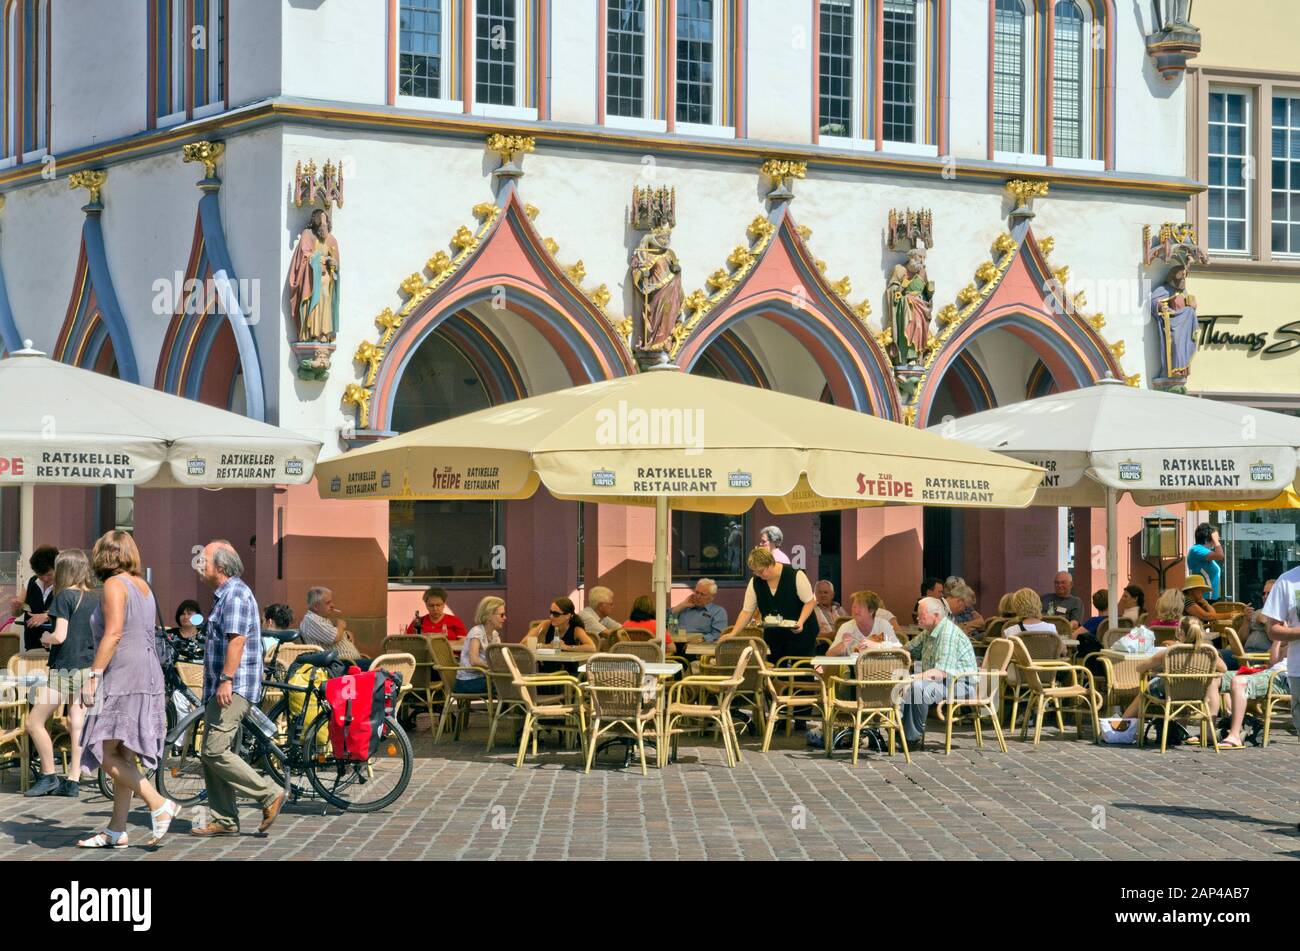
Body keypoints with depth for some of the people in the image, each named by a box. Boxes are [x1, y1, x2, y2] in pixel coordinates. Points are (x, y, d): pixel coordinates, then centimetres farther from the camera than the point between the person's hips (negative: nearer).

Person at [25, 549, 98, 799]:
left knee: (34, 722, 2)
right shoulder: (96, 598, 8)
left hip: (65, 668, -7)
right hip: (88, 668, 7)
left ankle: (49, 776, 4)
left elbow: (60, 636, -17)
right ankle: (73, 780, 6)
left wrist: (45, 638, 2)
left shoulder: (64, 596, -11)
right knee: (77, 725, 7)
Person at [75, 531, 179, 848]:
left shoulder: (114, 585, -7)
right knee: (123, 757, 9)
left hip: (122, 677, -9)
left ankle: (159, 805, -15)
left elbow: (114, 633, -18)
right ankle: (116, 831, 10)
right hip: (147, 677, 9)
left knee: (107, 754, -9)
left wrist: (93, 675, -20)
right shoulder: (143, 586, 18)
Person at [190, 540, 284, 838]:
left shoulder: (235, 594, -12)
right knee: (210, 755, 8)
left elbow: (237, 640, -22)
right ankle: (223, 820, 10)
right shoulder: (225, 595, 21)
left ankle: (269, 796, -10)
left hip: (233, 688, -11)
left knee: (215, 752, -16)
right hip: (220, 689, 11)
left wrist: (226, 680, -27)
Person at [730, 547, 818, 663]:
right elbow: (747, 611, 1)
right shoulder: (755, 582, -3)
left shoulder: (795, 575, -14)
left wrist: (800, 622, -23)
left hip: (800, 633, -4)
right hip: (774, 638, 4)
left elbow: (810, 602, -8)